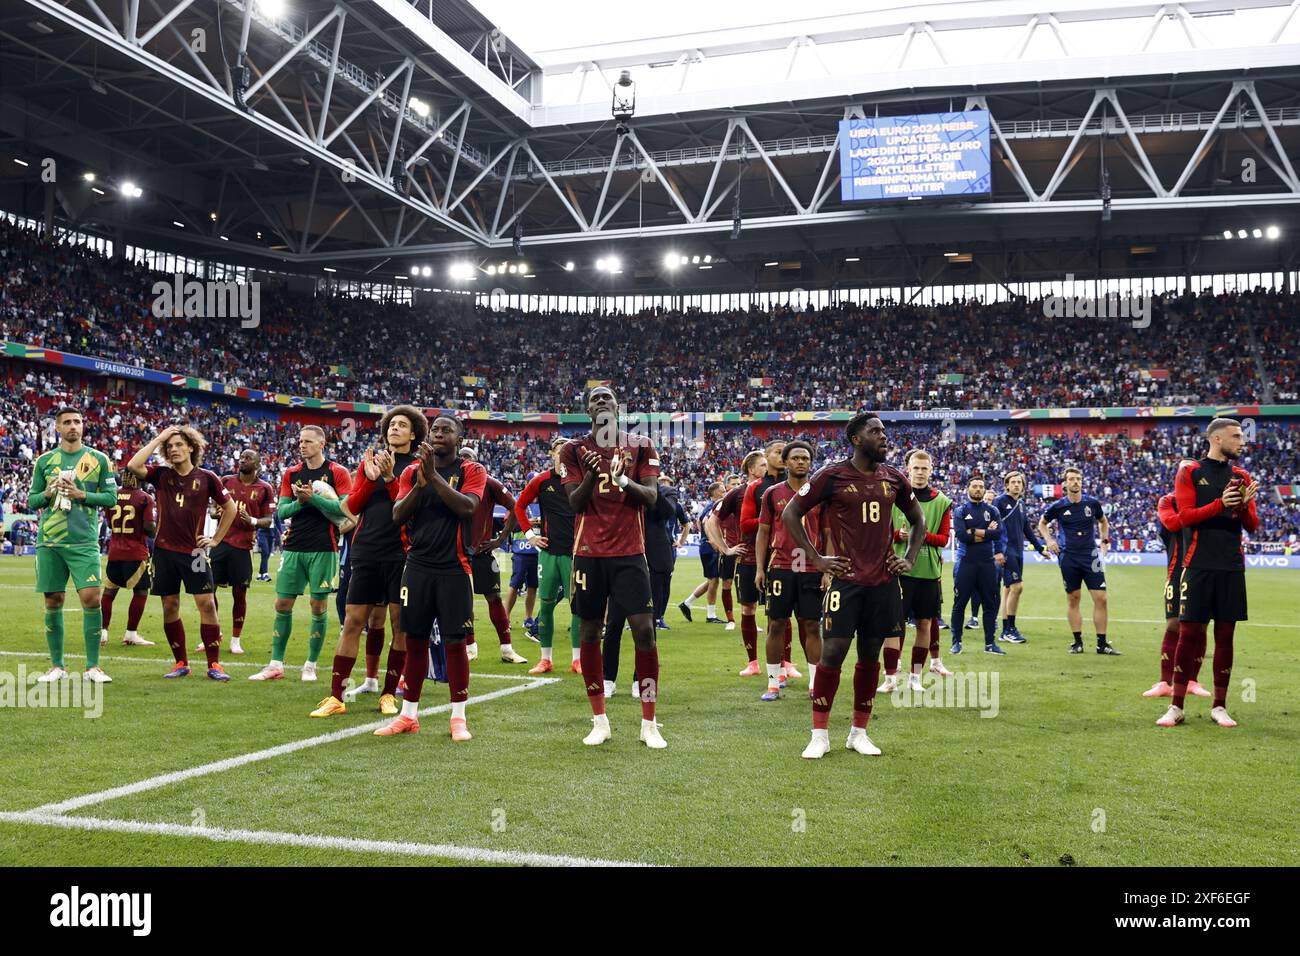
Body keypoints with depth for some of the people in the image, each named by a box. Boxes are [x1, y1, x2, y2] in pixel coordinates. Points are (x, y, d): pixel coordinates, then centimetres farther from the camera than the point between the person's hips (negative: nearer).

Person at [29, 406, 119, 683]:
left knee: (92, 598, -11)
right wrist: (48, 493, -7)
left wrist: (81, 494, -11)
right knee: (53, 602, 5)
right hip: (49, 542, 2)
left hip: (84, 542, -2)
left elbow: (111, 497, 3)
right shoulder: (44, 461, 11)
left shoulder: (98, 459, 6)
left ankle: (93, 666, 0)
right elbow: (32, 500, 13)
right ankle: (57, 666, 16)